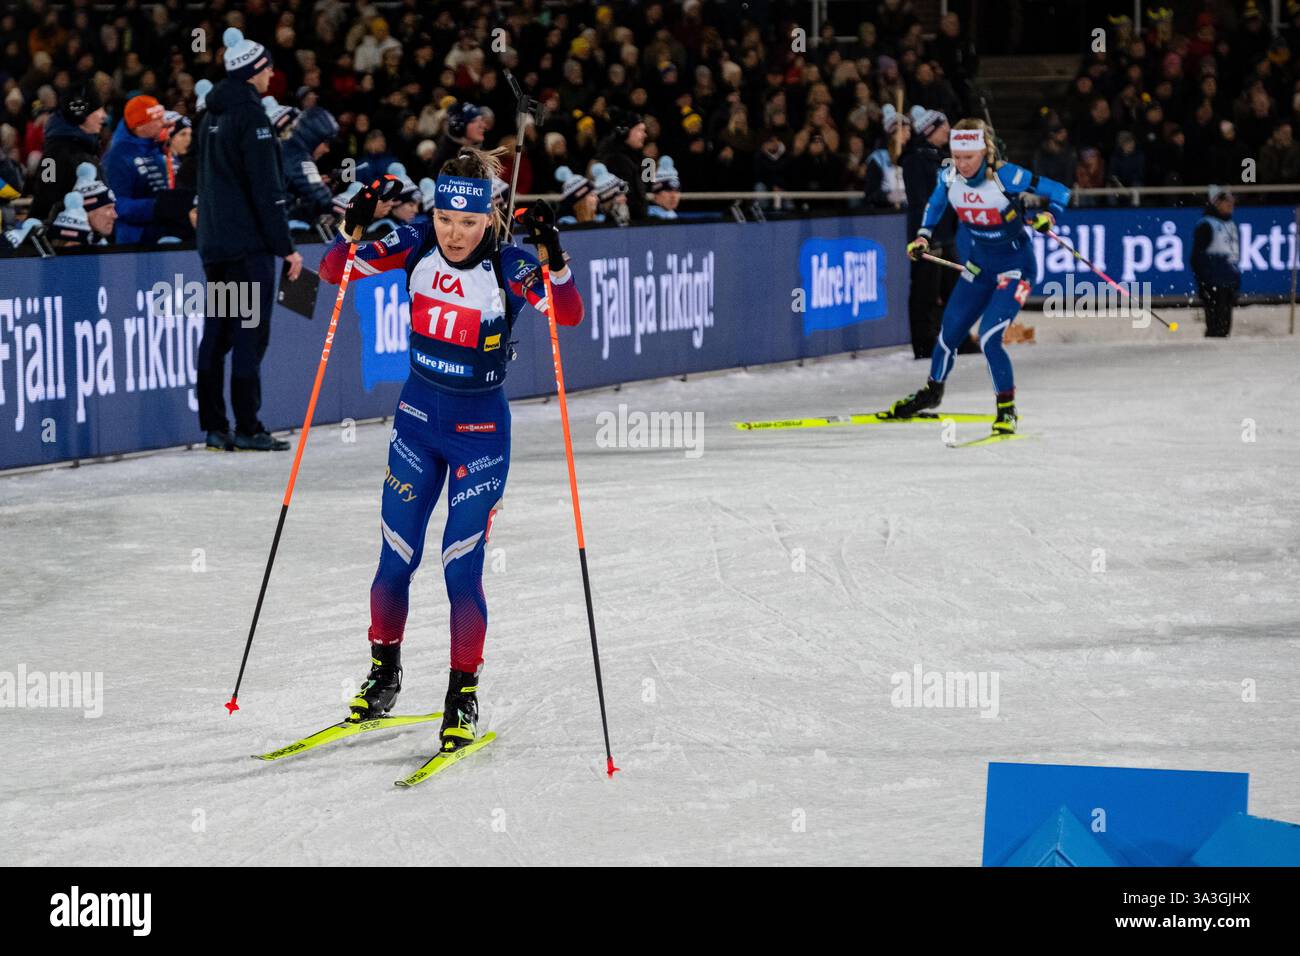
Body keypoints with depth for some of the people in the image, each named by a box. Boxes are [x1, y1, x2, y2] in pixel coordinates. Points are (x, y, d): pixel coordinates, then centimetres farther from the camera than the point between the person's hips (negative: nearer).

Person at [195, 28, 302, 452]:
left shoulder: (211, 118, 14)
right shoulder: (250, 116, -13)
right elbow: (266, 189, -16)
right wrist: (286, 246, -13)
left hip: (213, 244, 9)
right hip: (249, 243, -9)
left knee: (215, 336, 8)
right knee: (250, 335, -6)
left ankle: (214, 428, 8)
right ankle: (247, 429, -7)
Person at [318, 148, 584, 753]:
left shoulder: (505, 266, -18)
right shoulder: (417, 246, -8)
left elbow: (568, 313, -30)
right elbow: (334, 271, -8)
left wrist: (552, 258, -46)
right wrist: (356, 225, -26)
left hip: (480, 431, -3)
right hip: (417, 416, 3)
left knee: (461, 566, -6)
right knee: (395, 558, 7)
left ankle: (464, 695, 9)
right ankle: (384, 674, 28)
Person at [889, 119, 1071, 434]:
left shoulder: (1007, 176, -26)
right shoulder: (949, 177, -10)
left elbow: (1060, 193, -17)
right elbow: (934, 205, 15)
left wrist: (1047, 217, -34)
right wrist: (922, 236, 6)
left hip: (1014, 266, -6)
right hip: (979, 264, 6)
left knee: (989, 338, -19)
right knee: (949, 333, 13)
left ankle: (1007, 409, 0)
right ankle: (932, 392, 40)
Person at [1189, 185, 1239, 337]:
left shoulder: (1231, 225, 15)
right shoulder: (1206, 225, -8)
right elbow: (1196, 257, -11)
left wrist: (1236, 283, 19)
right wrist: (1202, 285, -15)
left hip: (1228, 285, 8)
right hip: (1213, 284, -8)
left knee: (1225, 325, 8)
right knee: (1215, 326, -10)